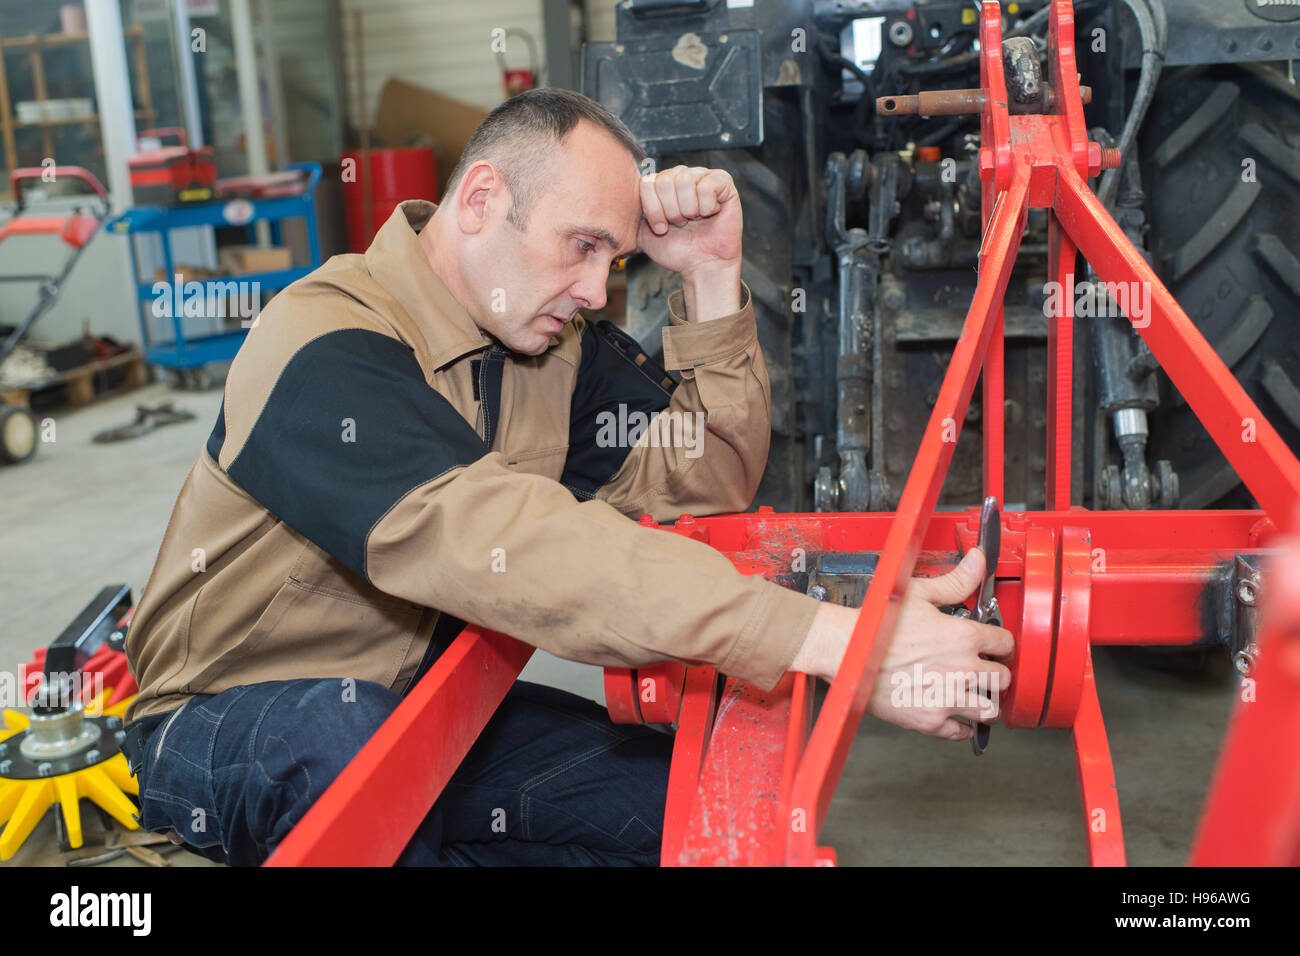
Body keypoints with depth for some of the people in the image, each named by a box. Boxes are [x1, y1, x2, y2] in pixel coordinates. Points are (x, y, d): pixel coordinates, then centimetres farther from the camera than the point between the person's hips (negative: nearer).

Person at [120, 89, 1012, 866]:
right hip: (239, 723, -6)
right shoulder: (325, 354, -26)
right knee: (349, 735, -41)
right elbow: (502, 544, -42)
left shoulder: (558, 340, 0)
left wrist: (713, 280, -16)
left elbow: (707, 478, -4)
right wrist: (834, 639, -48)